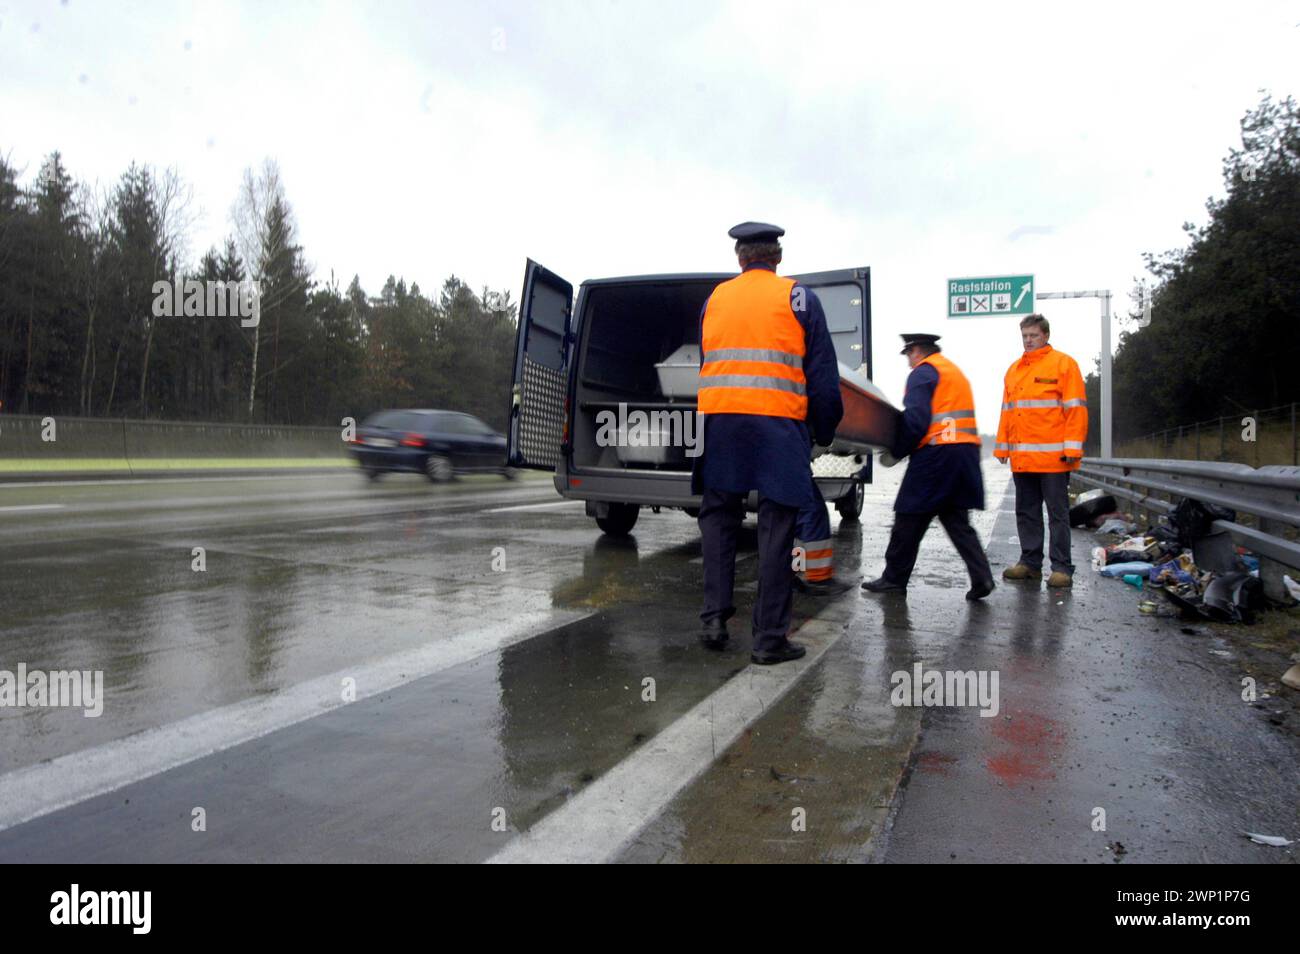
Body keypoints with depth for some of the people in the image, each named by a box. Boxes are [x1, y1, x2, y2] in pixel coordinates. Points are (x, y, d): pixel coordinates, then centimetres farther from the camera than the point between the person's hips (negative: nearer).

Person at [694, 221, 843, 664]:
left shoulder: (715, 298, 14)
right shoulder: (797, 296, 5)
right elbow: (822, 370, 4)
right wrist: (825, 429, 12)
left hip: (719, 418, 3)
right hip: (779, 423, -3)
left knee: (718, 515, 15)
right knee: (775, 528, 1)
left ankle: (714, 617, 8)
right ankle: (769, 637, 4)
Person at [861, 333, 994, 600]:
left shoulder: (923, 372, -3)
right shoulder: (955, 371, 25)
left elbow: (915, 420, -15)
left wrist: (896, 453, -6)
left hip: (936, 454, -8)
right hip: (966, 452, 9)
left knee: (910, 518, 1)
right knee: (956, 518, 11)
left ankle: (894, 578, 8)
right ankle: (981, 577, 2)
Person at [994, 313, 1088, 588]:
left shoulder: (1063, 363, -1)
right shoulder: (1014, 370, 16)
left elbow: (1076, 409, -6)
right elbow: (1007, 411, 18)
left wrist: (1072, 448, -12)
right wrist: (1003, 447, 12)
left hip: (1053, 457, -6)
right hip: (1021, 458, 6)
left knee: (1058, 513, -1)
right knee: (1026, 512, 11)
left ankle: (1061, 568, 3)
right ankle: (1030, 562, 19)